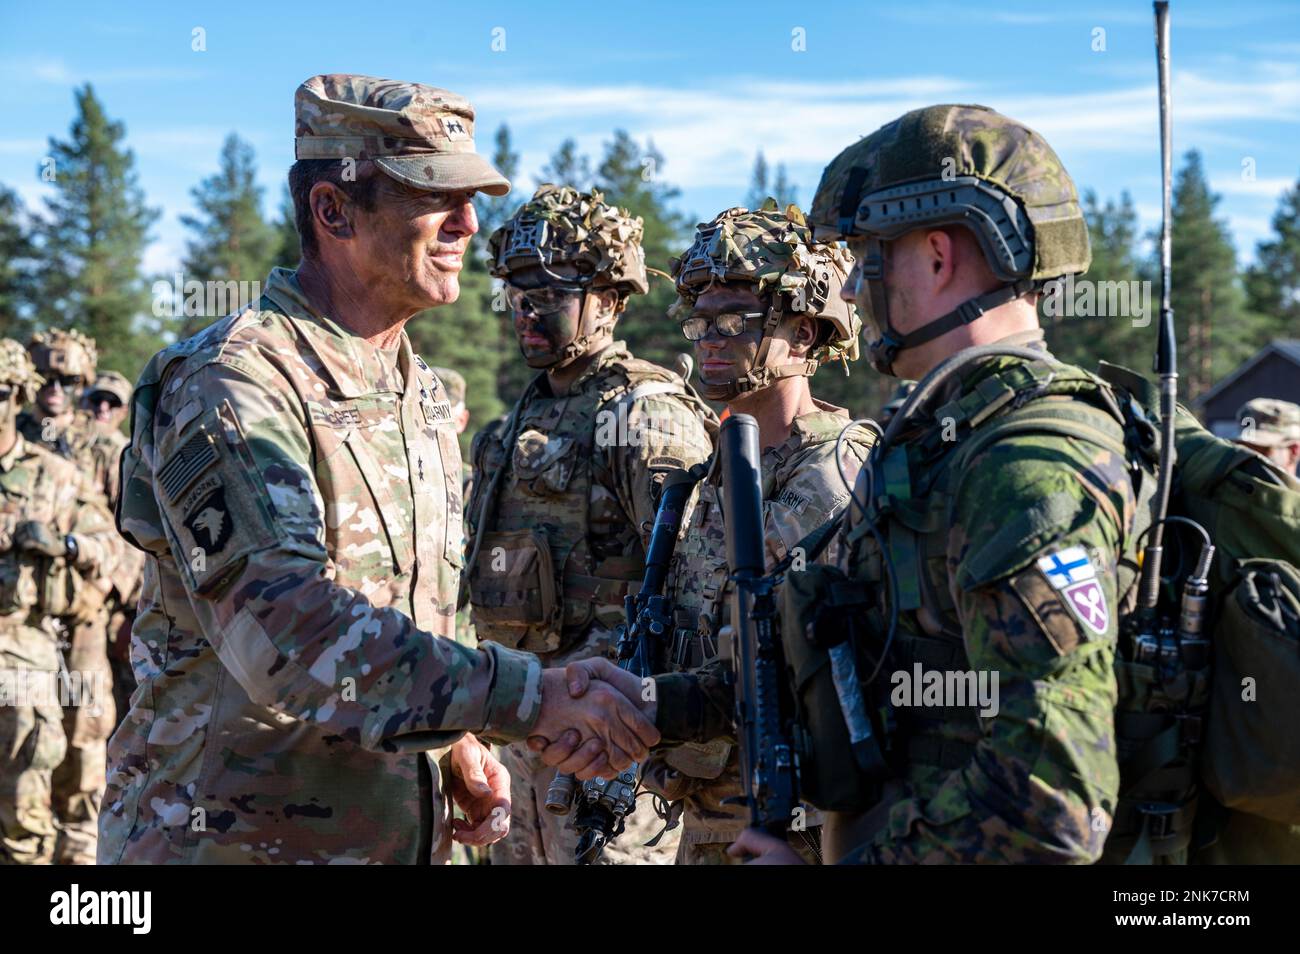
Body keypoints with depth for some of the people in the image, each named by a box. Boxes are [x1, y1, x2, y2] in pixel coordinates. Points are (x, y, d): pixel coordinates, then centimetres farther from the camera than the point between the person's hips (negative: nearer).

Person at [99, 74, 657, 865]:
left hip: (398, 834, 7)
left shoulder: (424, 395, 10)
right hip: (232, 838, -7)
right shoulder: (228, 387, -17)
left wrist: (459, 744, 4)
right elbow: (289, 635, -30)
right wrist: (531, 698, -33)